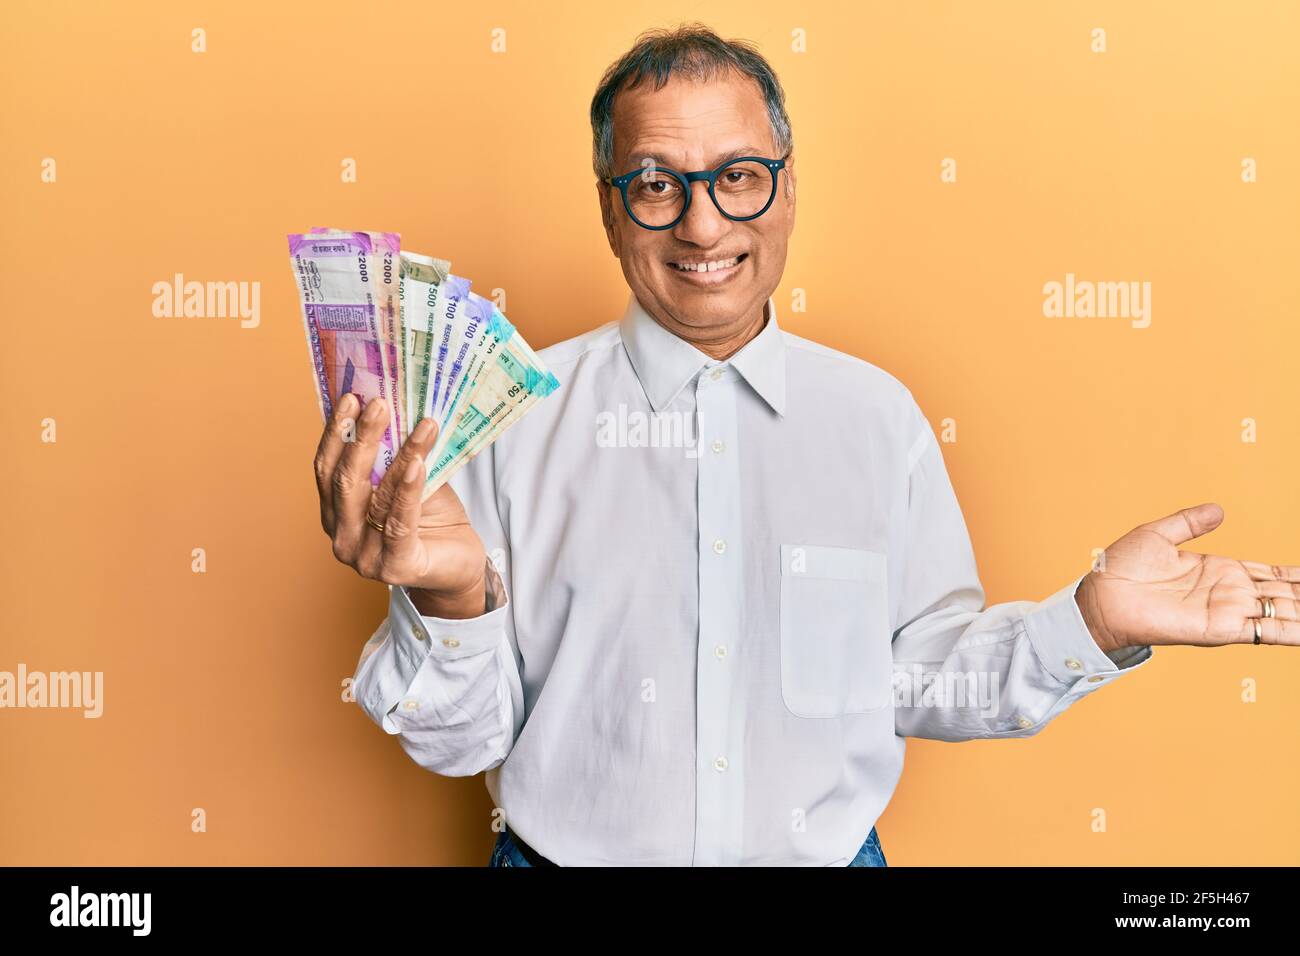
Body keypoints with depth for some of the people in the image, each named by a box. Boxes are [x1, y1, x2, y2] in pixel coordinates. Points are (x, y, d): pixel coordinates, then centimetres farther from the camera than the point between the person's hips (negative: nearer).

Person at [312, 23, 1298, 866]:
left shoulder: (879, 415, -3)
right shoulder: (517, 415, -11)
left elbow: (921, 680, 2)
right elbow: (458, 738, -10)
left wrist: (1093, 623, -11)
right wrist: (450, 597, -28)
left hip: (832, 853, 2)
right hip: (564, 852, -1)